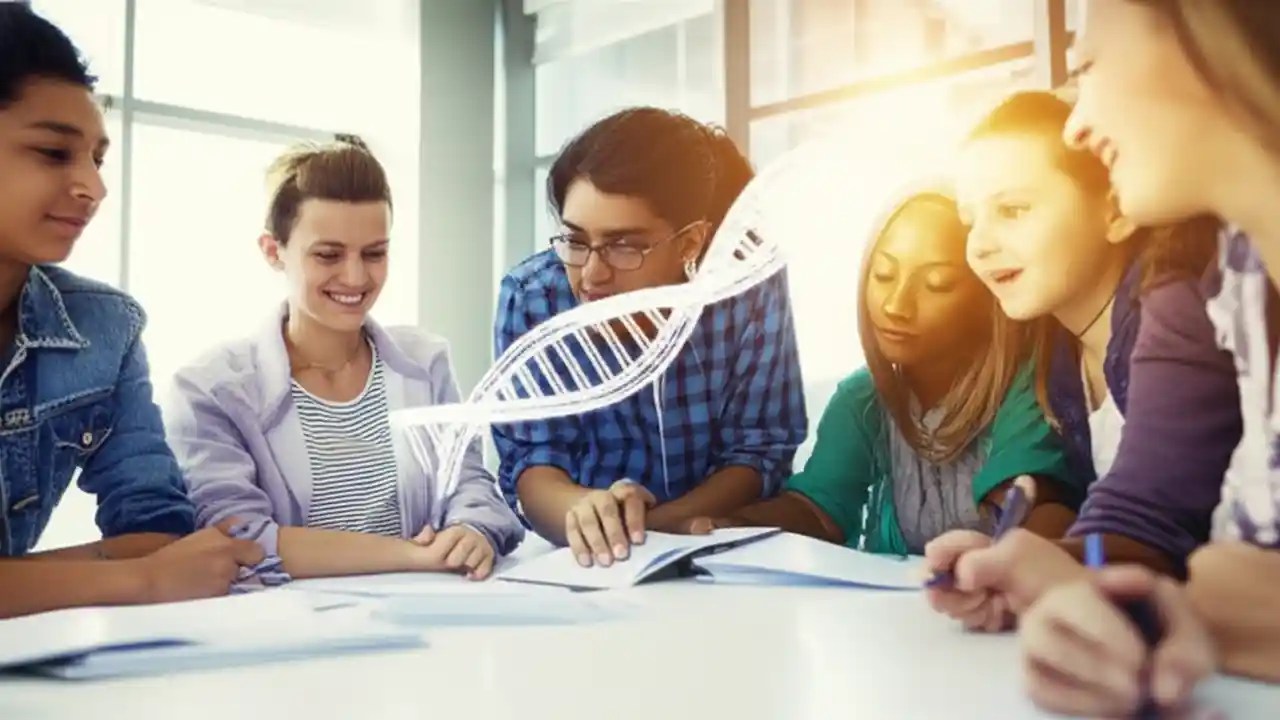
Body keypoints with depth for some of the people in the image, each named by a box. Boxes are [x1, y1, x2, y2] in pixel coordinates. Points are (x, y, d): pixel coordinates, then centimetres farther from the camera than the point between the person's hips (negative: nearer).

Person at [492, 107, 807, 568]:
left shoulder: (752, 288, -14)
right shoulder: (531, 296, -12)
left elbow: (760, 451, -9)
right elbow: (530, 458, -11)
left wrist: (644, 529, -24)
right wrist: (579, 510, -33)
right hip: (577, 564, 0)